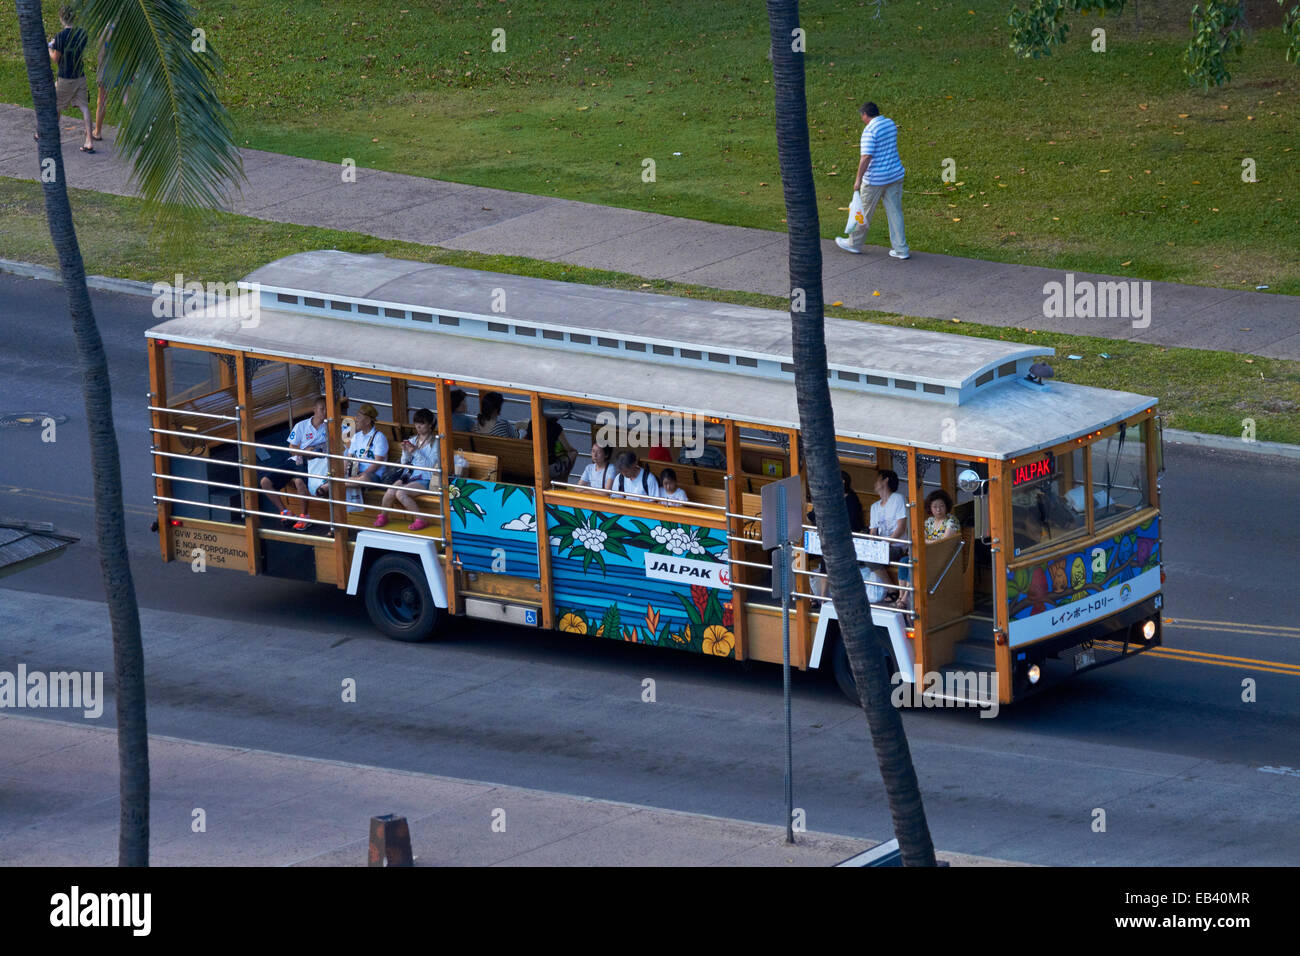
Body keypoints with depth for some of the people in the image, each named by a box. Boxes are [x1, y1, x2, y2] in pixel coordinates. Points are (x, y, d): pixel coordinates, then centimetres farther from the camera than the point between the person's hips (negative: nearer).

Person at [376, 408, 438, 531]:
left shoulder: (434, 443, -2)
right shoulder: (412, 440, 15)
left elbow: (430, 465, -12)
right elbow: (404, 463, 16)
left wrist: (415, 452, -19)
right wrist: (405, 451, -4)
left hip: (424, 479, -5)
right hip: (409, 475, 5)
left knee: (400, 493, -30)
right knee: (390, 492, -23)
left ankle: (421, 520, -19)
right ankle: (383, 516, 2)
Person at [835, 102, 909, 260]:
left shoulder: (869, 131, -19)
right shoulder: (890, 124, 5)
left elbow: (866, 157, -24)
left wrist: (858, 179, -20)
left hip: (876, 179, -7)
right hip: (895, 174, 7)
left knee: (865, 212, 11)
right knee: (895, 212, 9)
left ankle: (855, 244, 27)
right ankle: (901, 249, 9)